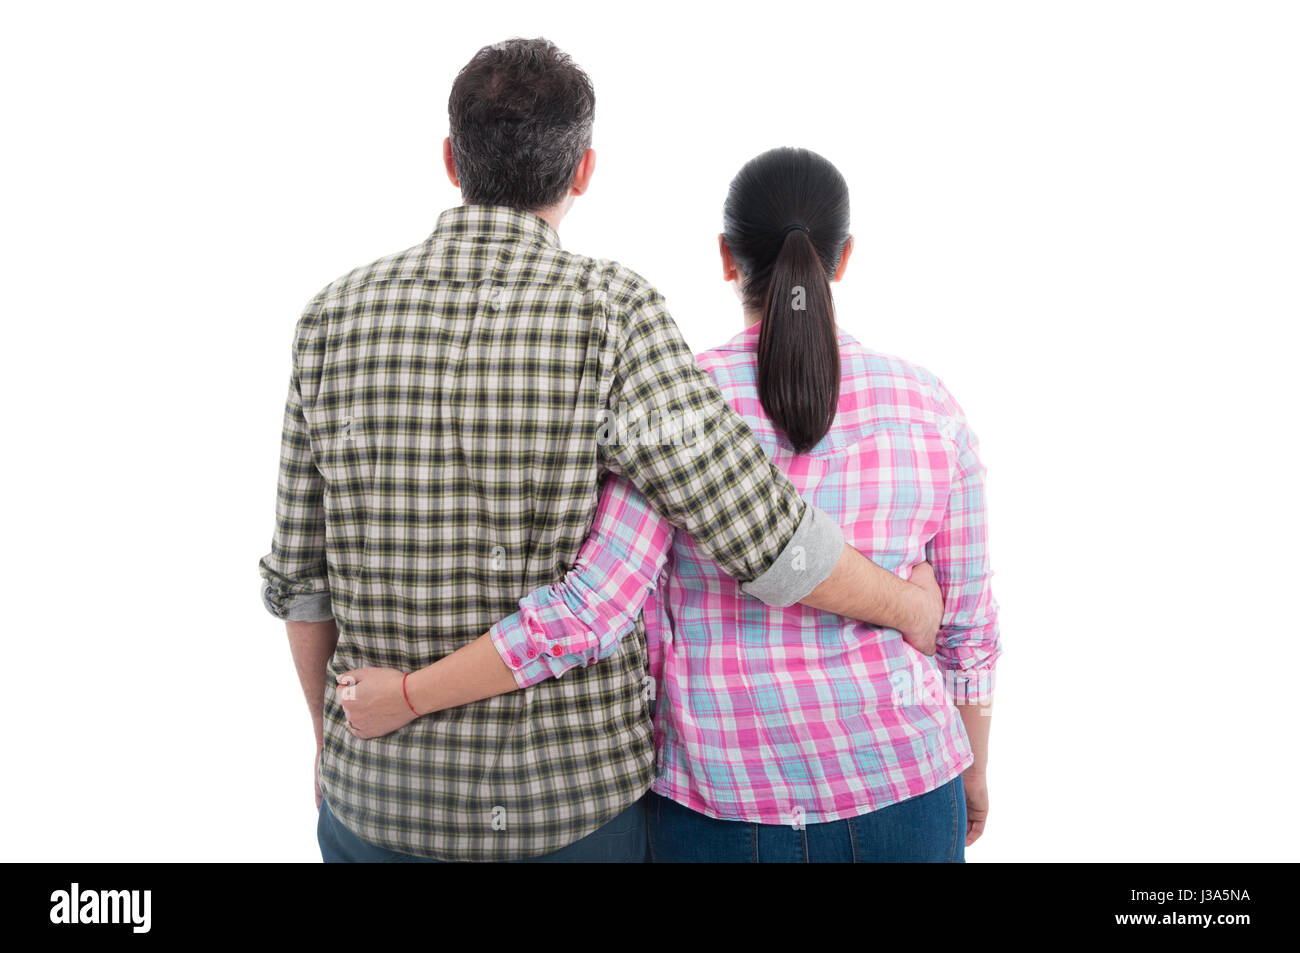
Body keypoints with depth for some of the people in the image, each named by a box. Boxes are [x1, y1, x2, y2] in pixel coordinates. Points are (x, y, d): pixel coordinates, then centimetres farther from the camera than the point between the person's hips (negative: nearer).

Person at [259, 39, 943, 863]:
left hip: (393, 789, 3)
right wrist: (908, 607, -1)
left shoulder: (336, 318, -7)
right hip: (575, 795, -2)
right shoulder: (609, 311, -19)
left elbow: (303, 575, 0)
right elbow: (764, 538, -22)